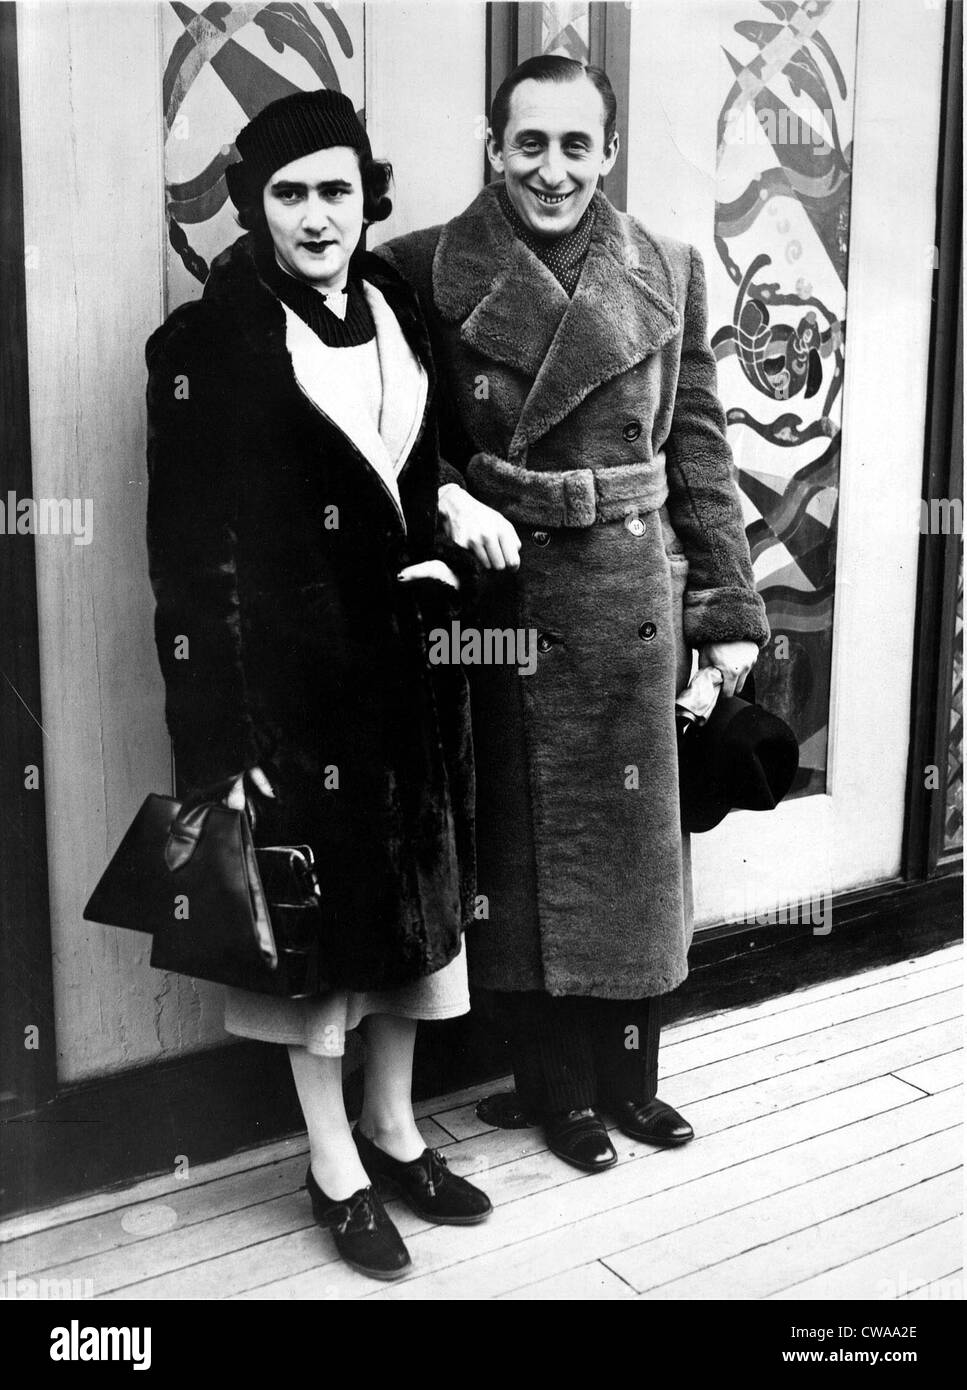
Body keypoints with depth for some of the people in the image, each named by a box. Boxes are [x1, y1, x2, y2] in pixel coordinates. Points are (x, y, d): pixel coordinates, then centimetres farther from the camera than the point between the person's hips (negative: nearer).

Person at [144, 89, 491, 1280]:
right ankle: (334, 1166, 26)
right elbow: (189, 558, -12)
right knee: (314, 910, 7)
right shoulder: (205, 345, -9)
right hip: (294, 670, -5)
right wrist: (217, 743, -14)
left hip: (411, 658, 6)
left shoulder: (401, 311, 7)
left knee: (409, 896, 15)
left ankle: (395, 1131, 35)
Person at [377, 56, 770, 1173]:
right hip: (499, 597, -2)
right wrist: (448, 496, -21)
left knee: (635, 833, 12)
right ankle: (556, 1089, 27)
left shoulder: (668, 274, 4)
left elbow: (701, 451, 6)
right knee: (522, 841, 8)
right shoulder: (428, 272, -4)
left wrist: (729, 611, 3)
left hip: (636, 601, 3)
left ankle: (628, 1072, 32)